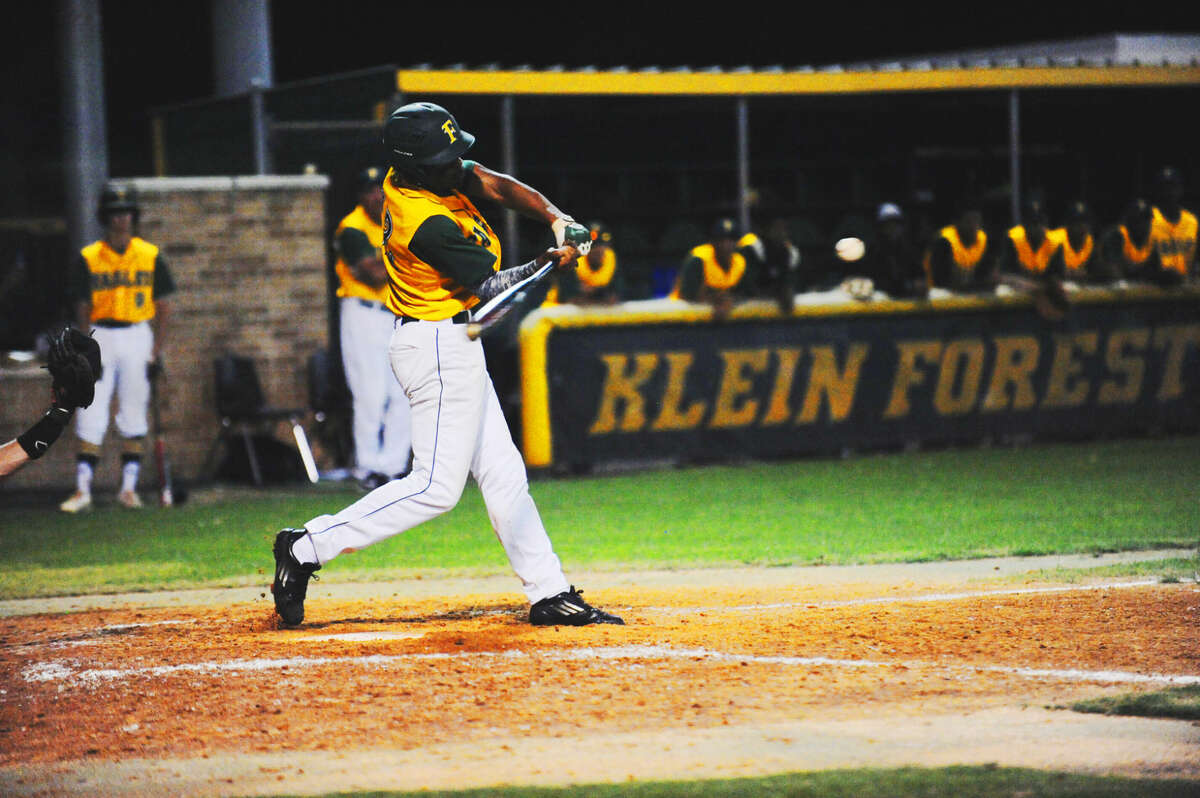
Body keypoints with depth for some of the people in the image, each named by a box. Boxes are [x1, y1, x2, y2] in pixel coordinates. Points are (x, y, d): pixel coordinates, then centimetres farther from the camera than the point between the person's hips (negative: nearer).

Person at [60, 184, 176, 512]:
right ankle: (82, 490, -6)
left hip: (137, 337, 1)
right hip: (101, 336, -1)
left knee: (135, 416, 3)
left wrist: (156, 351, -1)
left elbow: (163, 307, 6)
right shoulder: (89, 258, 0)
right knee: (90, 414, -6)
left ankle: (129, 488, 10)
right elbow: (82, 309, 1)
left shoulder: (151, 256, 2)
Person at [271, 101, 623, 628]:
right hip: (440, 349, -10)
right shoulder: (430, 224, -26)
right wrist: (549, 263, -4)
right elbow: (489, 287, -16)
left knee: (503, 473, 11)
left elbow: (497, 186, 0)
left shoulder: (407, 175, -1)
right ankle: (307, 548, -5)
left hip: (450, 346, 10)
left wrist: (555, 218, -14)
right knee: (437, 486, -7)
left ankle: (549, 594, 14)